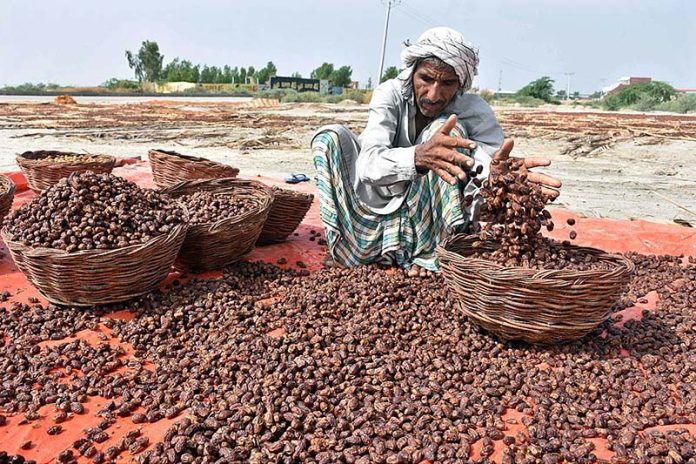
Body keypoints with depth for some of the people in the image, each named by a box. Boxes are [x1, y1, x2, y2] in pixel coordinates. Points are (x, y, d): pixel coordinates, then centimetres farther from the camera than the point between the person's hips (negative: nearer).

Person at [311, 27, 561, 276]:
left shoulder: (474, 111, -17)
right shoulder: (389, 94, -17)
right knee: (330, 137, -18)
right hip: (385, 207, 1)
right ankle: (342, 247, -13)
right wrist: (417, 157, -54)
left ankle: (432, 255, -22)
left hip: (433, 222, -1)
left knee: (448, 129, -27)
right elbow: (368, 163, -33)